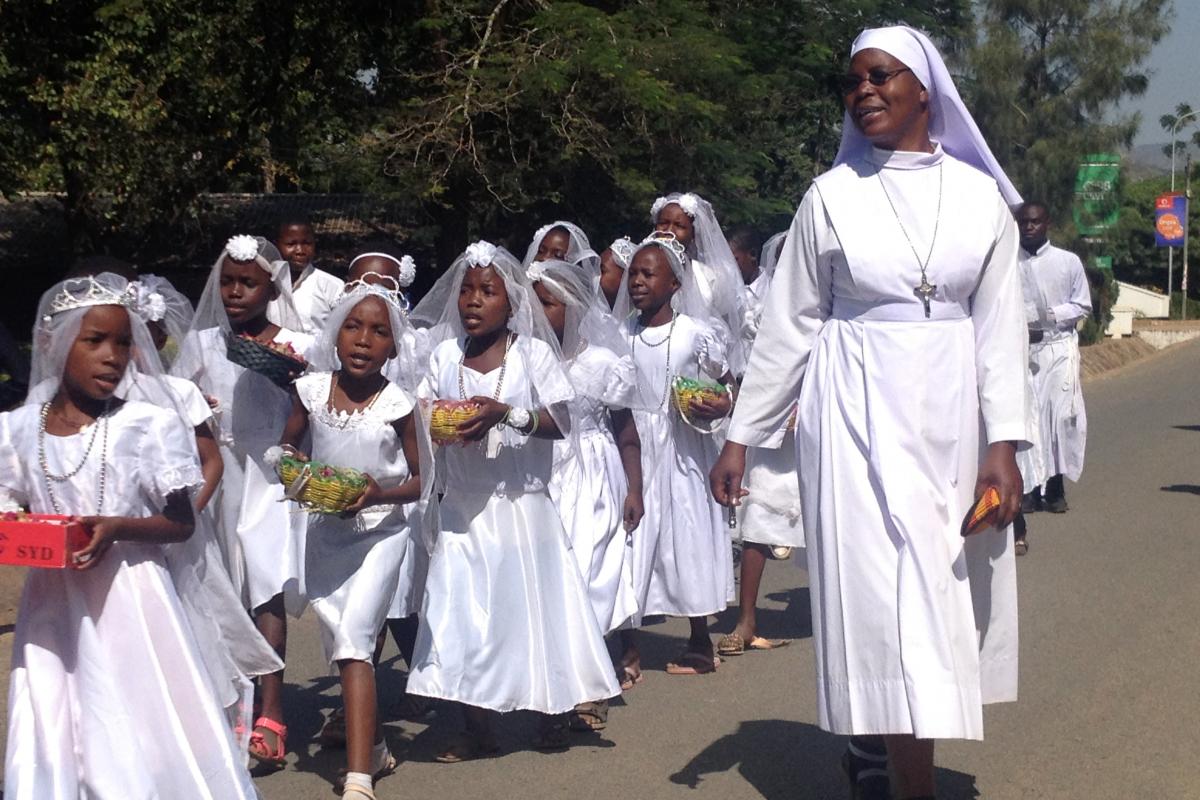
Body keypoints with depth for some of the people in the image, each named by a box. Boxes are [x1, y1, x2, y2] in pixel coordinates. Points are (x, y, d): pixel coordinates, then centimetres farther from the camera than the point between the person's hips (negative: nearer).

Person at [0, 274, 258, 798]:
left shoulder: (147, 426, -7)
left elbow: (181, 524, -4)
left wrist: (117, 528, -20)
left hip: (127, 601, -3)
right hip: (52, 603, 3)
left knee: (139, 743, 1)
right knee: (49, 745, 9)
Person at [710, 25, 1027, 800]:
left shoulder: (980, 194, 4)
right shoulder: (832, 196, 0)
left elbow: (999, 324, 2)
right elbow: (789, 326, 3)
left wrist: (1003, 442, -7)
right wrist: (742, 435, 2)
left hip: (952, 415, 3)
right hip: (861, 413, -2)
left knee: (948, 592, 9)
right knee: (888, 592, -5)